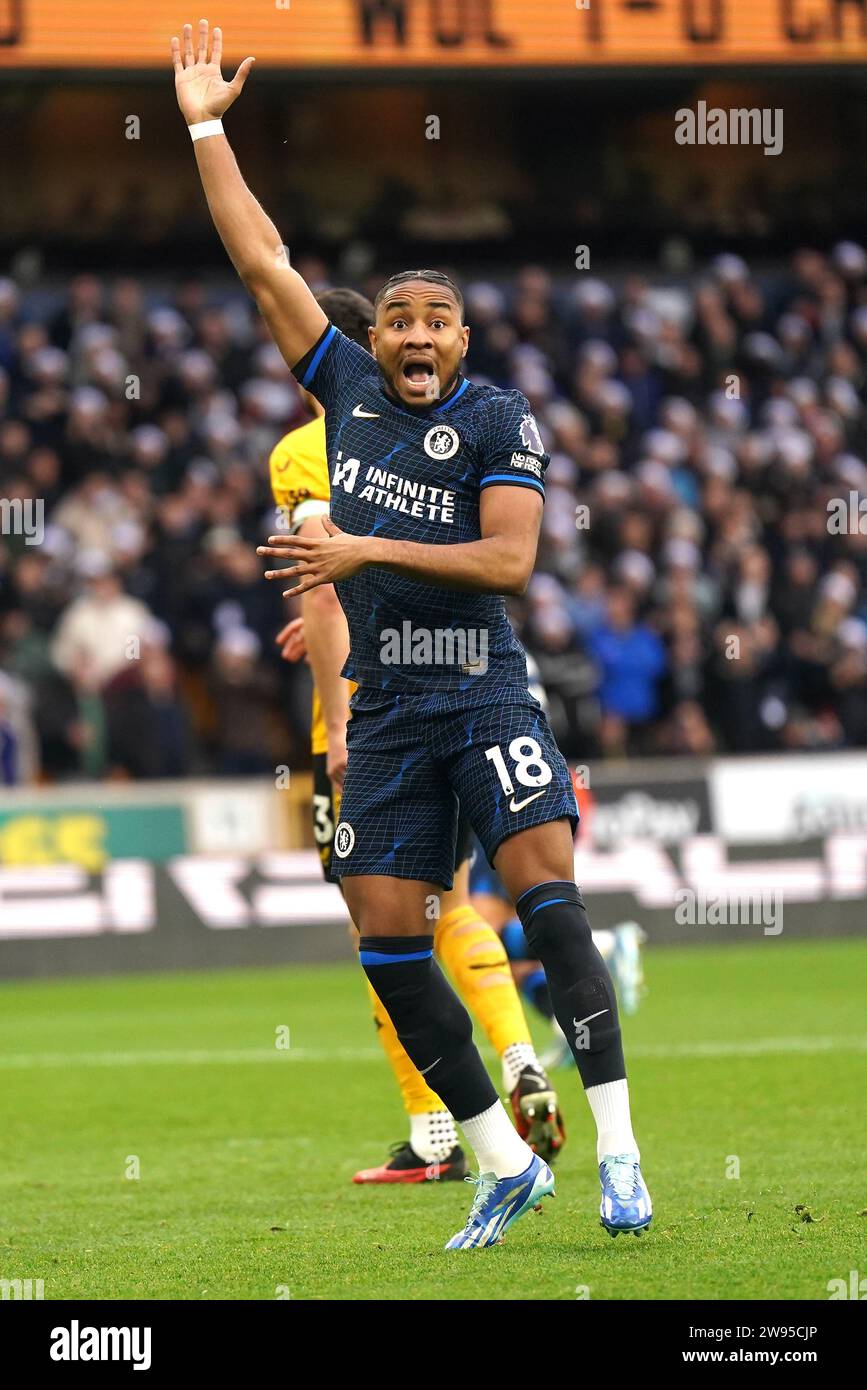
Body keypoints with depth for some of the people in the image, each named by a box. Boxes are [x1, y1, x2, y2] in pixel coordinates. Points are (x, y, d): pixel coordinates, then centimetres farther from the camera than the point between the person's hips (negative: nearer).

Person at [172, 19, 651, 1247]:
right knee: (387, 941, 0)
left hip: (484, 693, -5)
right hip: (385, 710, 5)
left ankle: (616, 1149, -20)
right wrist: (205, 129, 15)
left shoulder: (499, 421, -2)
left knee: (546, 893, -18)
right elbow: (263, 265, 14)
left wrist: (368, 551, -14)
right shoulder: (346, 387, 10)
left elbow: (509, 558, -12)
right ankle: (503, 1164, 9)